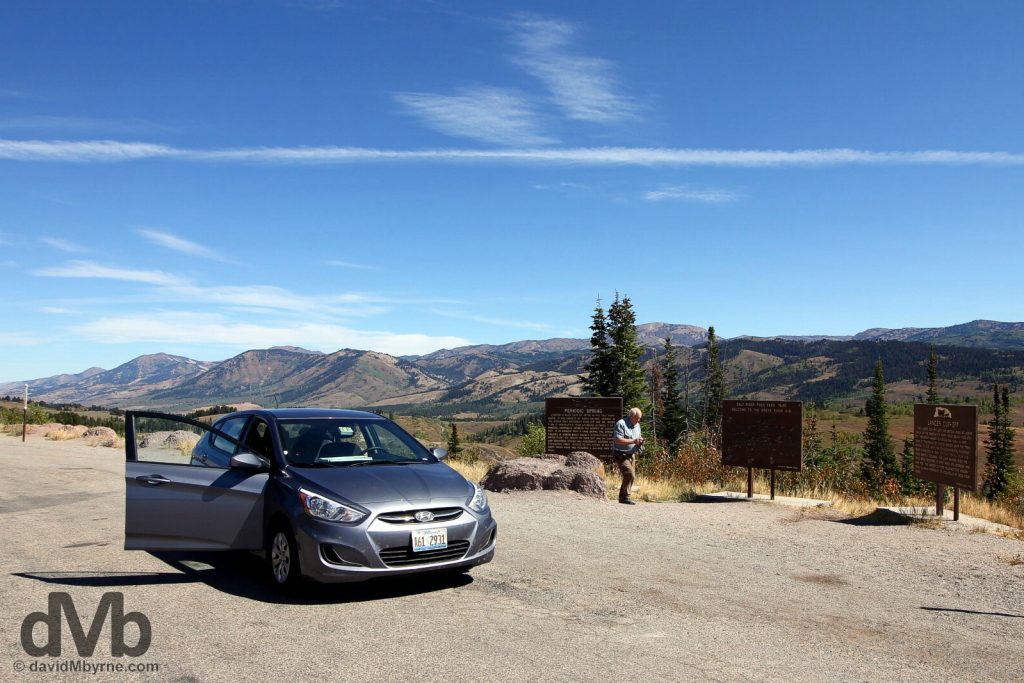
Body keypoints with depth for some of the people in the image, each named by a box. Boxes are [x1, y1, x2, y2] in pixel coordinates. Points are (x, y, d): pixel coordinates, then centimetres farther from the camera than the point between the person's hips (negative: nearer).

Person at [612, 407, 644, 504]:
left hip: (631, 455, 9)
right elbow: (618, 440, -22)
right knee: (630, 473, -21)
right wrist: (633, 441, -23)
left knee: (628, 476, 9)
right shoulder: (621, 424, -13)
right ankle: (625, 497, -14)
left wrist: (640, 442, 0)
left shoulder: (637, 425, 14)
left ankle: (622, 497, 20)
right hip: (621, 455, -9)